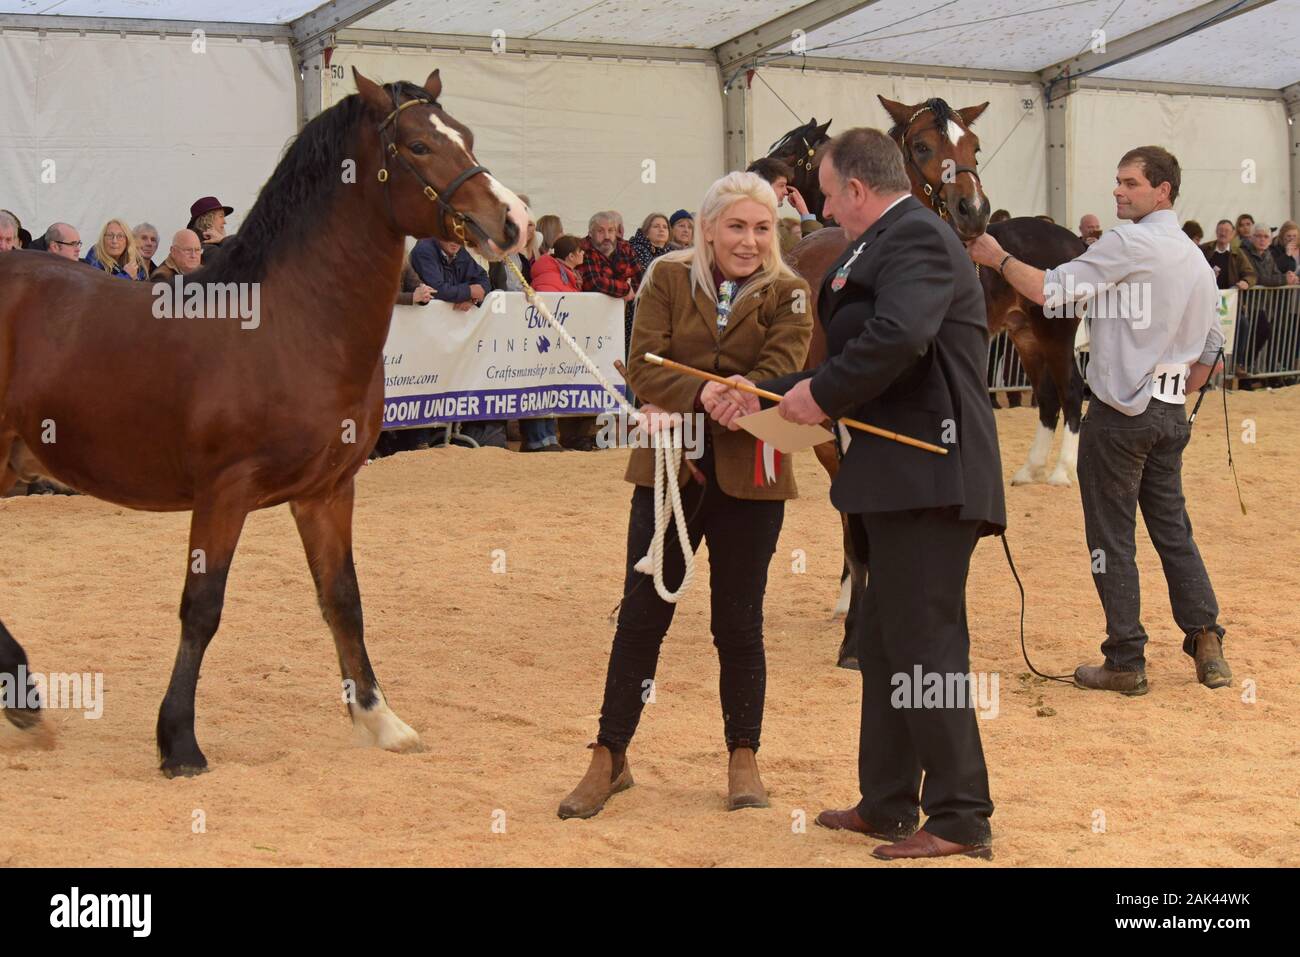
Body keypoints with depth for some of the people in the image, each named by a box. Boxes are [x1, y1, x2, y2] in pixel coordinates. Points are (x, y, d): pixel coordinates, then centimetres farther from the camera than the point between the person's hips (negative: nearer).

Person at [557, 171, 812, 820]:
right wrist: (701, 395, -27)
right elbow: (644, 366, -8)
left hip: (748, 475, -1)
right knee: (641, 614, 4)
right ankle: (609, 758, 14)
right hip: (669, 468, 1)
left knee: (738, 622, 7)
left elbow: (779, 373, -14)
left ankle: (743, 758, 22)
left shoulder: (787, 294, 0)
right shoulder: (669, 279, 1)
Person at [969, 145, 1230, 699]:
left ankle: (1126, 662, 4)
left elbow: (1050, 290, -17)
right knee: (1173, 530, 16)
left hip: (1120, 411, -8)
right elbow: (1210, 351, 17)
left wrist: (998, 258, -4)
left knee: (1112, 539, 0)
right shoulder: (1199, 261, 14)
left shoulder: (1129, 243, -13)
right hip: (1171, 415, 8)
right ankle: (1205, 643, 12)